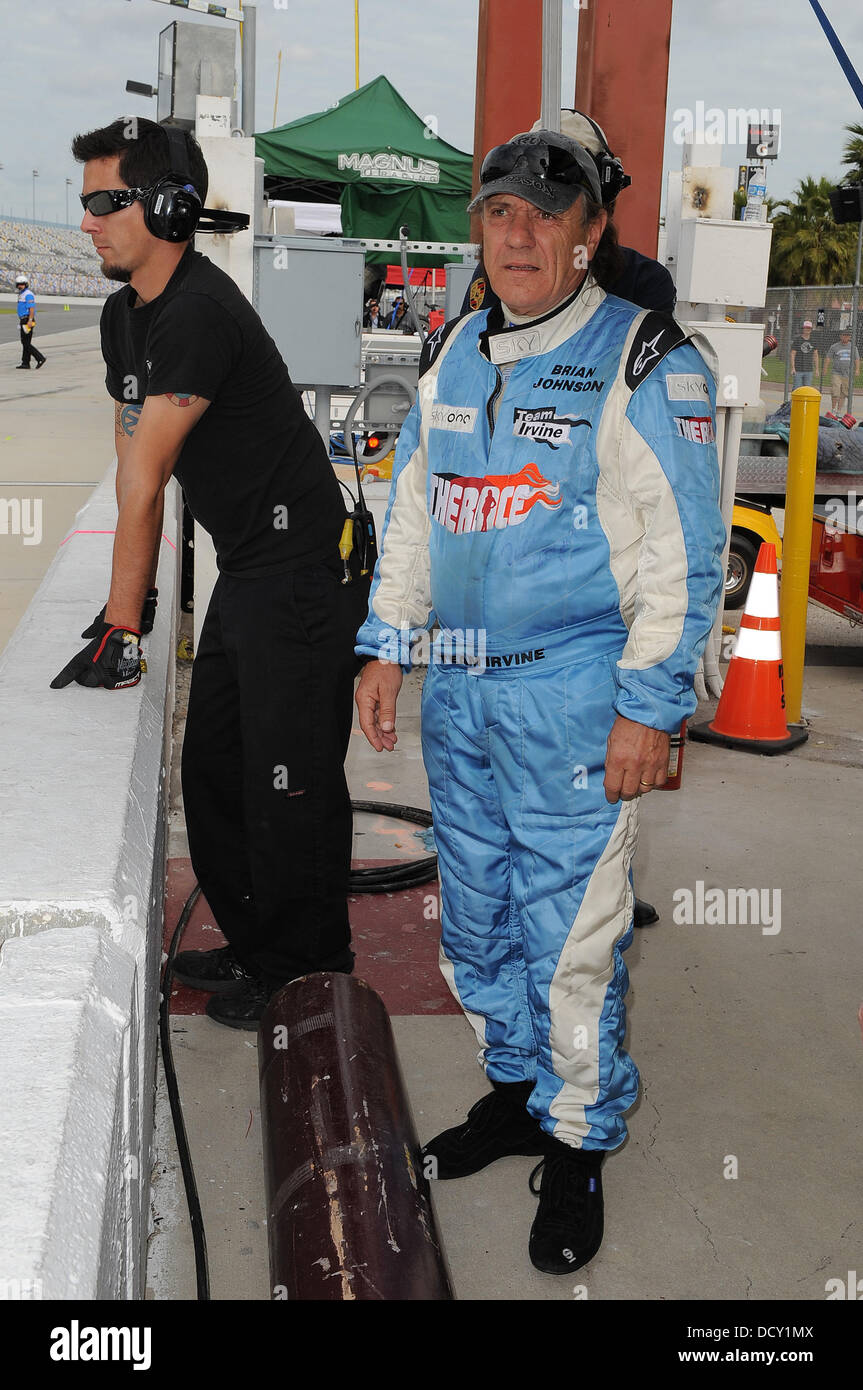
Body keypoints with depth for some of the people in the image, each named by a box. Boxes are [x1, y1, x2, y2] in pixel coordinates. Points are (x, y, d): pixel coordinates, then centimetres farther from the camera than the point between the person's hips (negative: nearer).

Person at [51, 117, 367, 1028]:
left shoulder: (198, 312, -21)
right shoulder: (123, 314, 10)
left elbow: (144, 477, -21)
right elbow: (133, 468, 13)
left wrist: (119, 627, -19)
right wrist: (127, 603, 11)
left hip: (302, 570, -10)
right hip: (243, 571, 10)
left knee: (290, 787, -2)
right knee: (212, 771, 17)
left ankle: (304, 977, 14)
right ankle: (252, 944, 32)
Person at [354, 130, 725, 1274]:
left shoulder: (645, 362, -8)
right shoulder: (456, 356, 12)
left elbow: (682, 552, -11)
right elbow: (411, 513, 19)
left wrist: (650, 707, -14)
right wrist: (387, 646, 14)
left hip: (574, 700, -6)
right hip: (458, 695, 7)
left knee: (568, 934, 0)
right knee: (477, 913, 16)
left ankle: (579, 1141, 21)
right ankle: (516, 1090, 36)